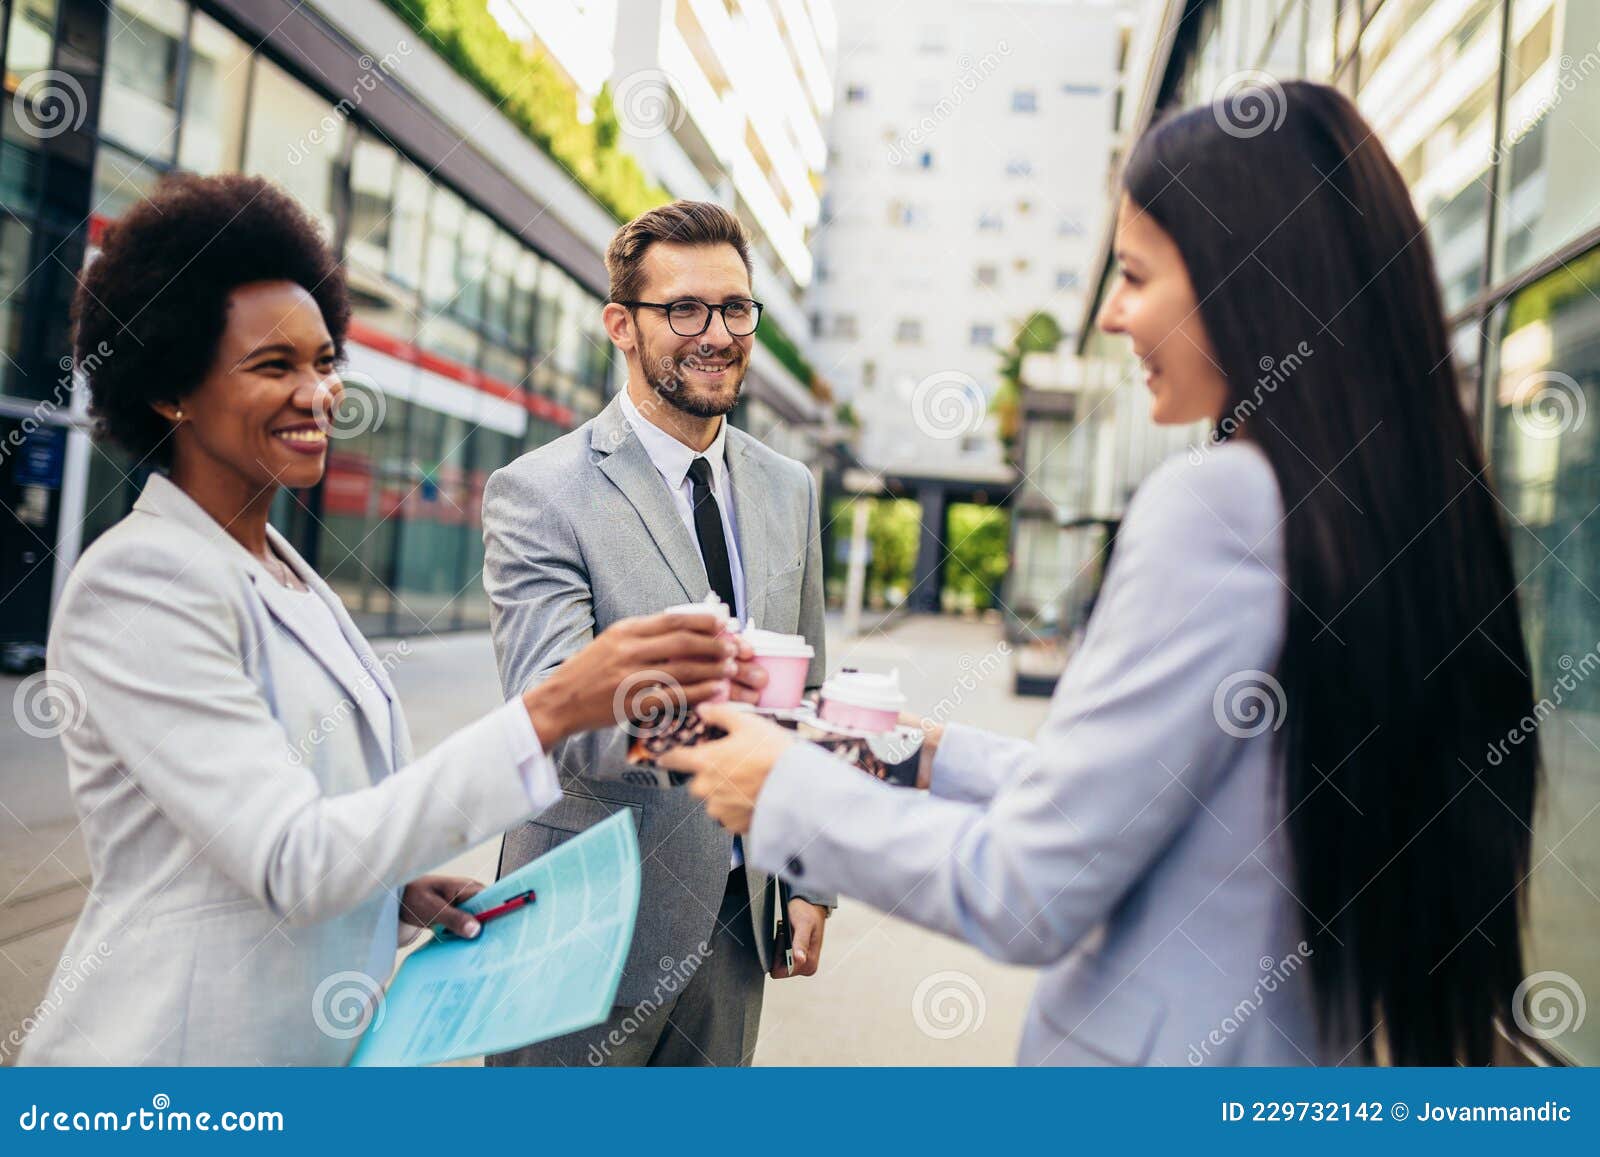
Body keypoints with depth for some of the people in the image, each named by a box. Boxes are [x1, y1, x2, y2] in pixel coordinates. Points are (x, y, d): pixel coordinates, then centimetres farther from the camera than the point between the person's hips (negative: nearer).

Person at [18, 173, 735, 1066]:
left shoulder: (286, 575, 7)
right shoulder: (141, 582, -18)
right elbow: (288, 863, -26)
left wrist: (395, 887, -5)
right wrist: (550, 712, -33)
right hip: (183, 1042, -7)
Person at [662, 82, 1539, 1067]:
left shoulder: (1216, 500, -23)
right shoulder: (1419, 502, 3)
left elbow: (1033, 896, -21)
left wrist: (792, 791, -8)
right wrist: (943, 757, 13)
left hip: (1165, 1049, -8)